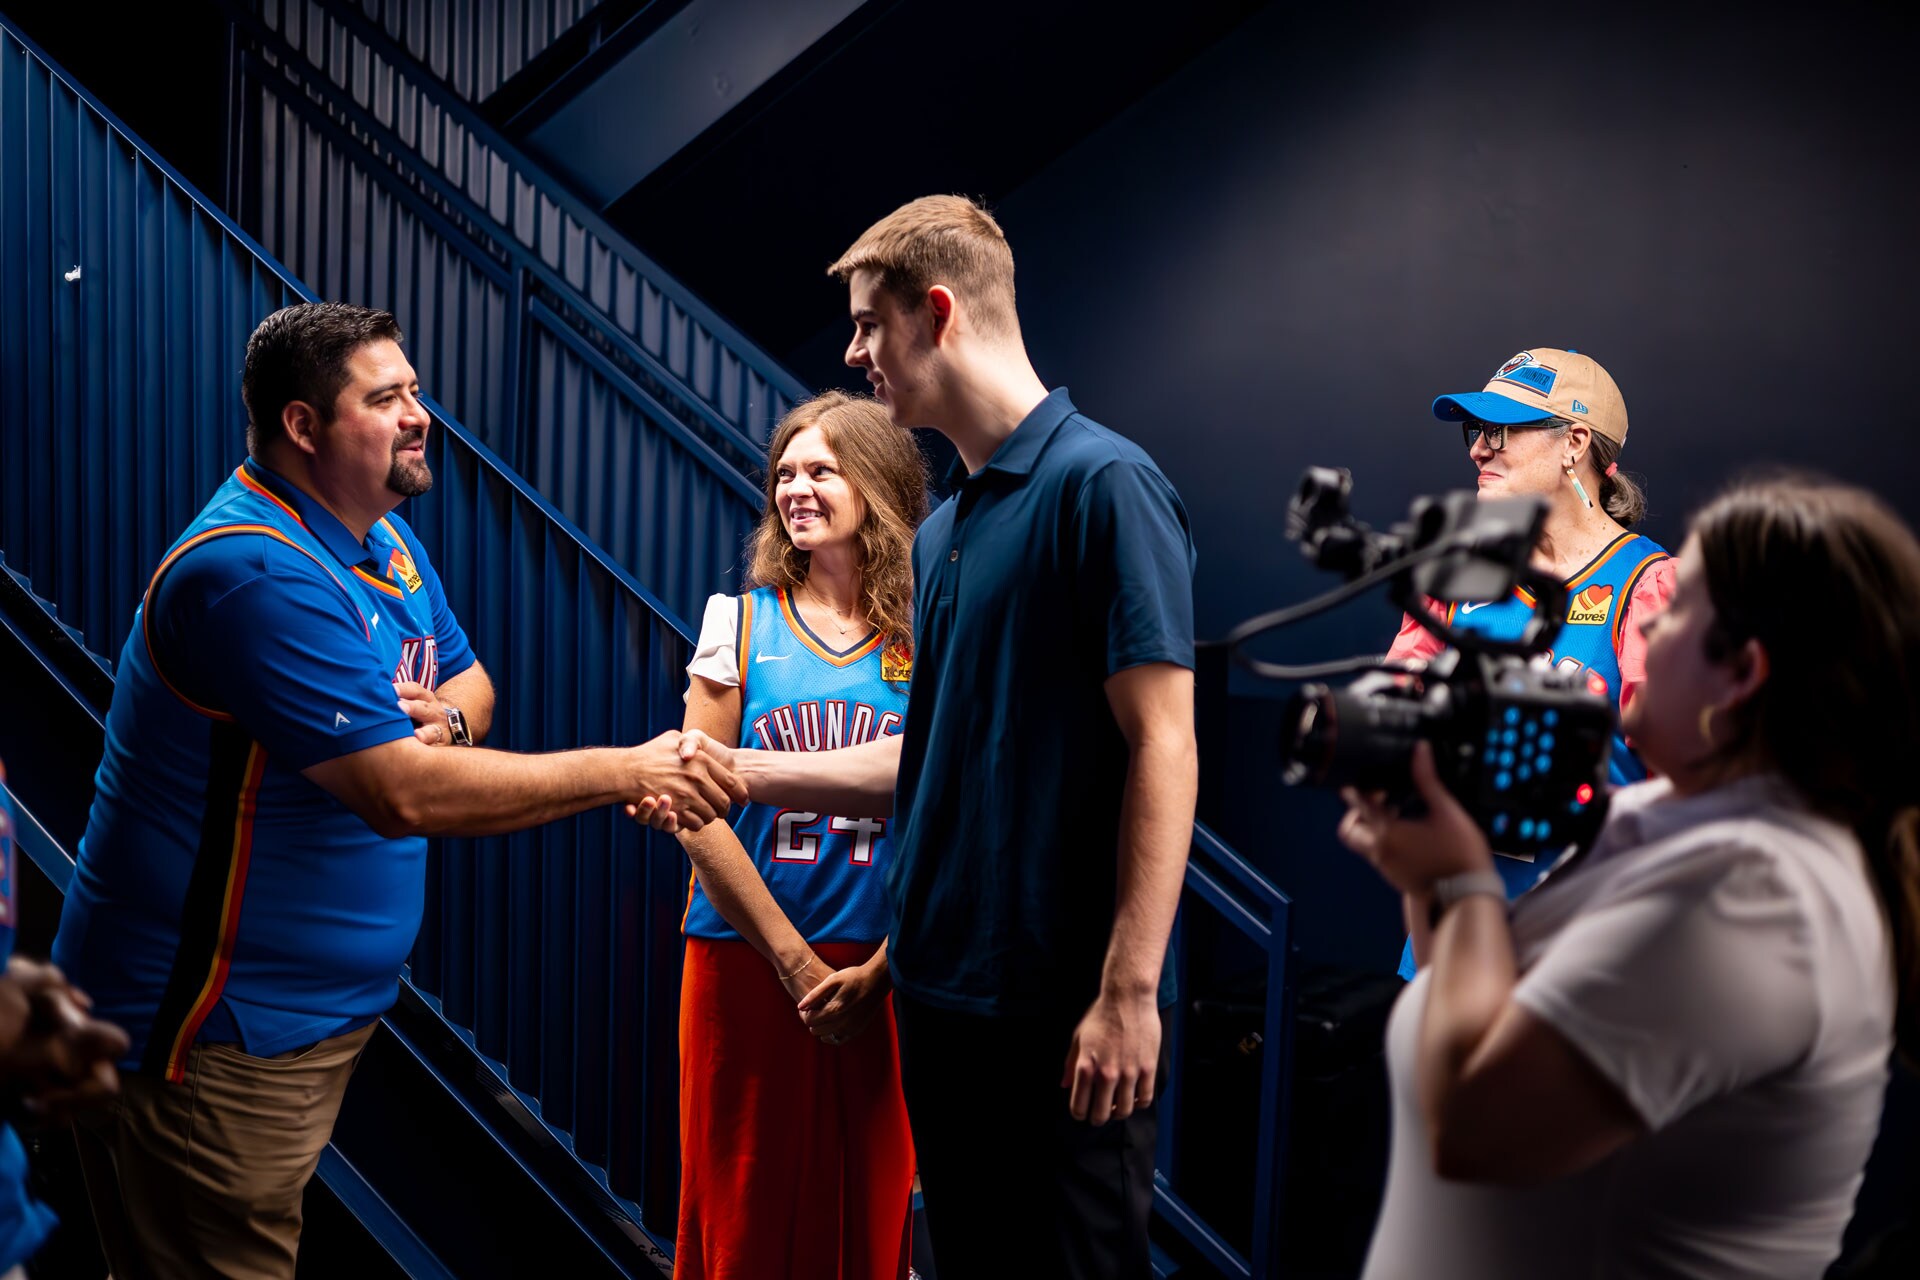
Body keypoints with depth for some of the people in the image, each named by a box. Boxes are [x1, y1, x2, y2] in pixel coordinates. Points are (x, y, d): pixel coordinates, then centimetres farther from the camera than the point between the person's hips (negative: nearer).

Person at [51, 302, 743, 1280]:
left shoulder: (384, 539, 10)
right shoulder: (258, 572, -23)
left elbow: (469, 683, 21)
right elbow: (405, 796, -28)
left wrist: (445, 718, -5)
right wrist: (627, 772, -24)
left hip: (322, 1006, 9)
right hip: (212, 1032, -9)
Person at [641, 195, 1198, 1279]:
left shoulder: (1104, 482, -13)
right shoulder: (942, 531, 13)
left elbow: (1163, 748, -17)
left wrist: (1129, 990, -21)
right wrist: (741, 771, 12)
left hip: (1069, 1009, -8)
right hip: (943, 991, 8)